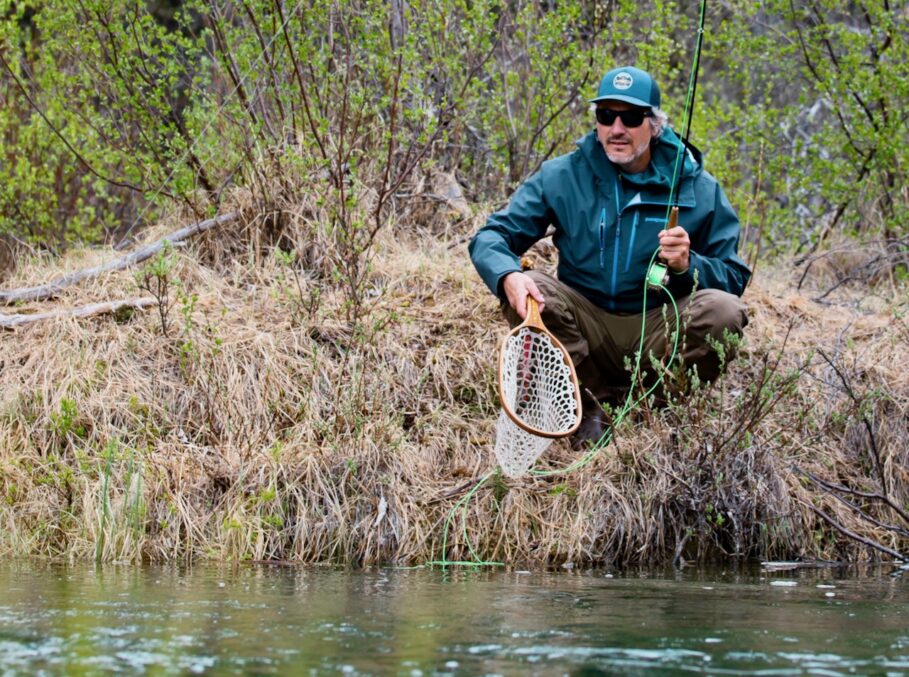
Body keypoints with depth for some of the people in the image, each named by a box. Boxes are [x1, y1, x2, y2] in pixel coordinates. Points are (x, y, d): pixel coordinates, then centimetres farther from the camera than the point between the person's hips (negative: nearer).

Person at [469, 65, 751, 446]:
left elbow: (734, 277, -1)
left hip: (657, 333, -1)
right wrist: (508, 276, -28)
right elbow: (491, 237, -4)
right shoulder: (562, 176, 0)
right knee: (526, 290, -27)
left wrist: (688, 265, -24)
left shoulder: (699, 189, -2)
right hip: (586, 327, 1)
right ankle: (590, 410, -11)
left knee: (723, 310, -28)